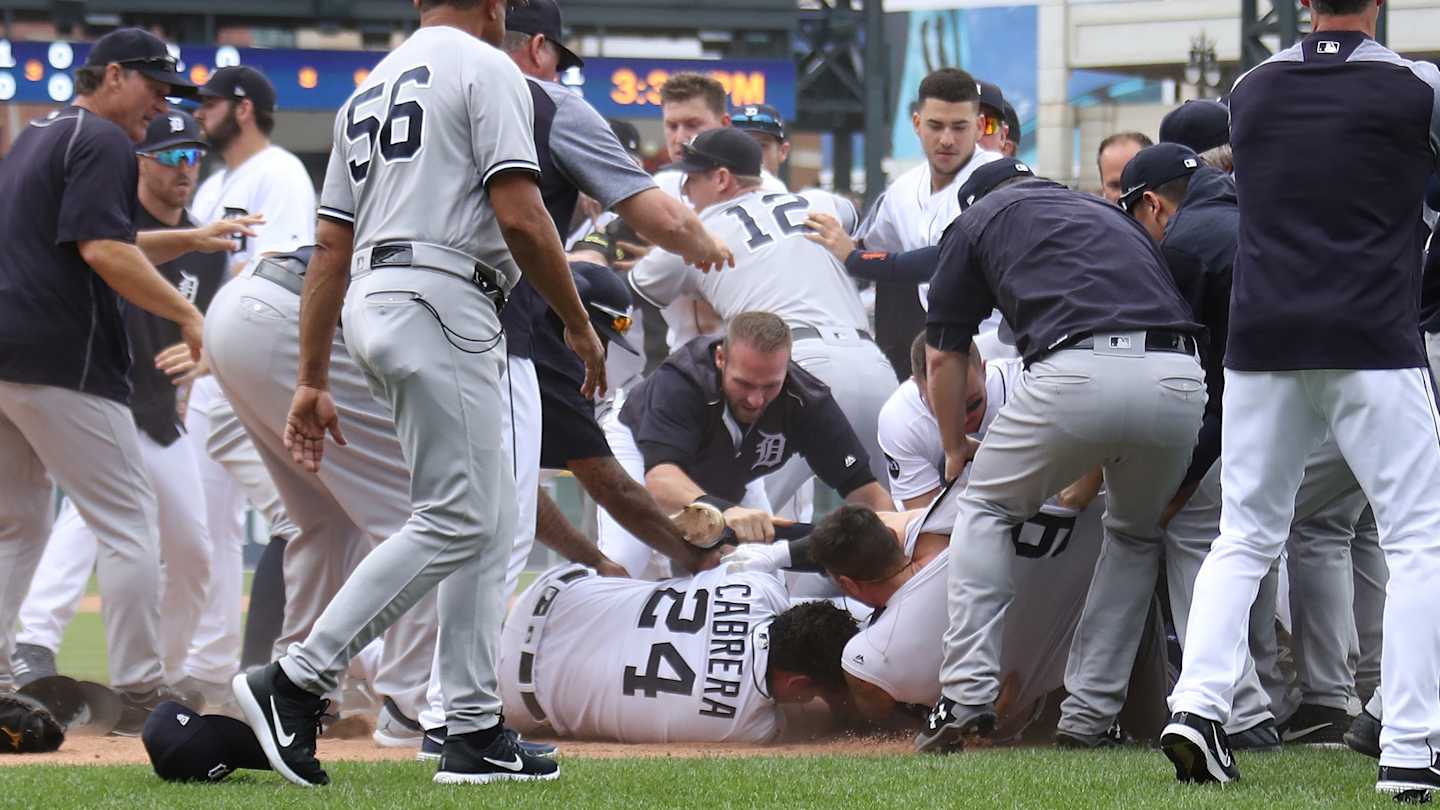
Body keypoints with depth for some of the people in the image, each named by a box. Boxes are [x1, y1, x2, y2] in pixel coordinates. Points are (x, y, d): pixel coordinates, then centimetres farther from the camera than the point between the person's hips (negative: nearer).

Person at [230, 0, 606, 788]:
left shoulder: (369, 90, 22)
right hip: (442, 301, -9)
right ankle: (296, 683, -16)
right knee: (453, 522, -9)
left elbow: (330, 245, 18)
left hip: (370, 303, 9)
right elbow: (519, 216, -13)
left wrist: (312, 380, 16)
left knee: (488, 520, 11)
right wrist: (579, 325, -4)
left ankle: (474, 733, 7)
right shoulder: (486, 69, -2)